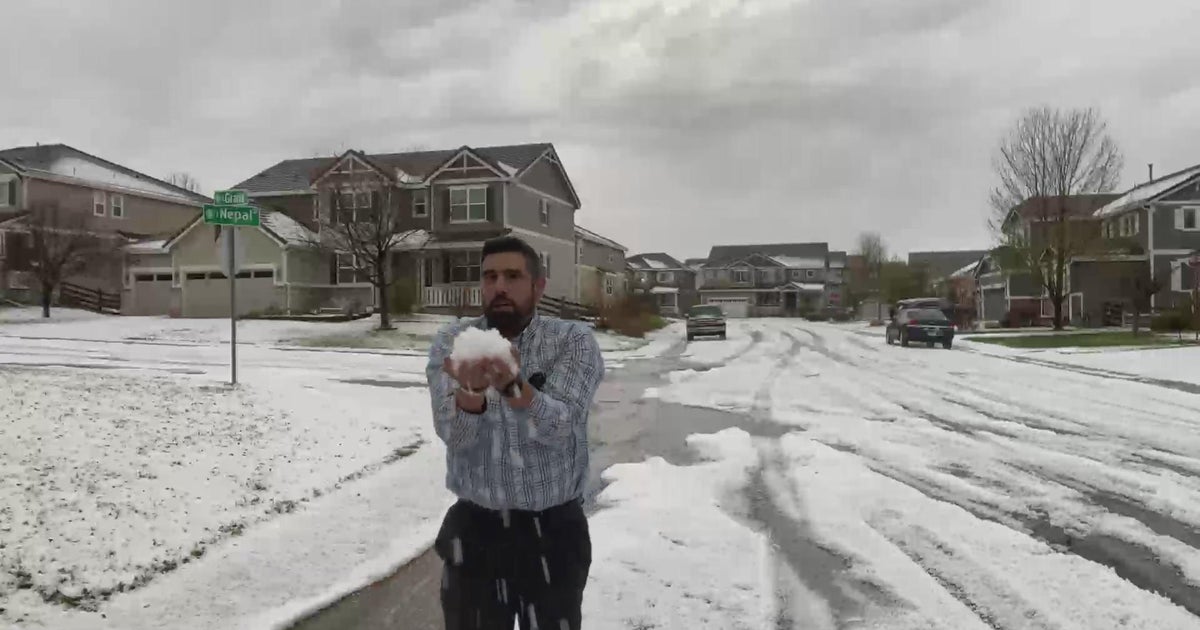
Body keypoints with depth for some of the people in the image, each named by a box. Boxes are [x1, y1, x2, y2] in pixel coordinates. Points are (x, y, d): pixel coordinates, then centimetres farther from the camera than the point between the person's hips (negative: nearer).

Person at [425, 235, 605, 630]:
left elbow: (557, 427, -22)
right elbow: (454, 435, -16)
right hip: (474, 529, 1)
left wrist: (511, 383, -41)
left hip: (554, 530, -1)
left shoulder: (574, 341, -8)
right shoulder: (452, 342, -3)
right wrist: (471, 390, -38)